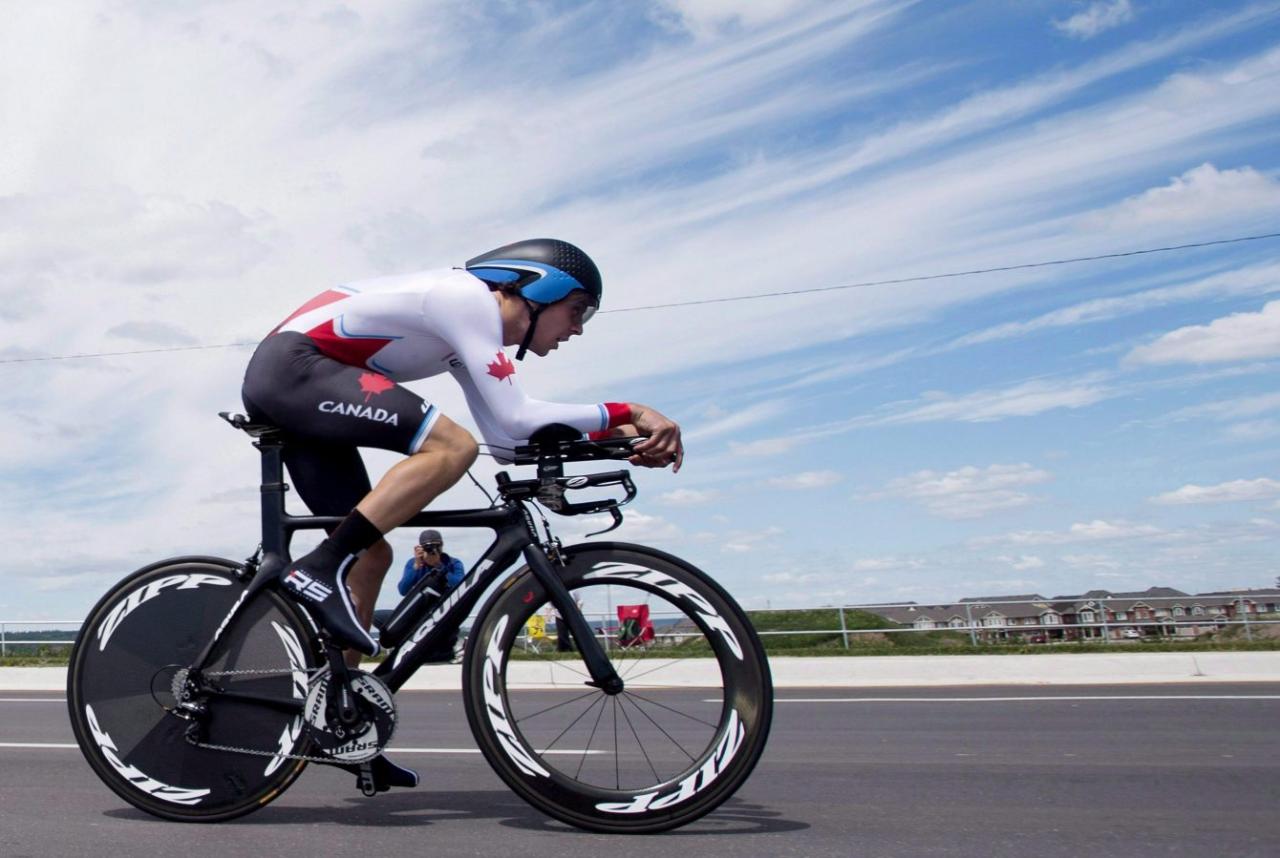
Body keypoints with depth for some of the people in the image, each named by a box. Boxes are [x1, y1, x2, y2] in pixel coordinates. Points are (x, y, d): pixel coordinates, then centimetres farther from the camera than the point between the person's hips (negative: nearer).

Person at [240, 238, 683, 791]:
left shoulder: (470, 331, 17)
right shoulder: (472, 297, -12)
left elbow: (507, 442, 11)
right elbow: (514, 419, -22)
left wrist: (617, 437, 4)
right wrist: (625, 412, -15)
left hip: (277, 389, 10)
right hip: (292, 365, -10)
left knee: (370, 556, 7)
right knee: (451, 447, -25)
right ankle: (321, 569, -25)